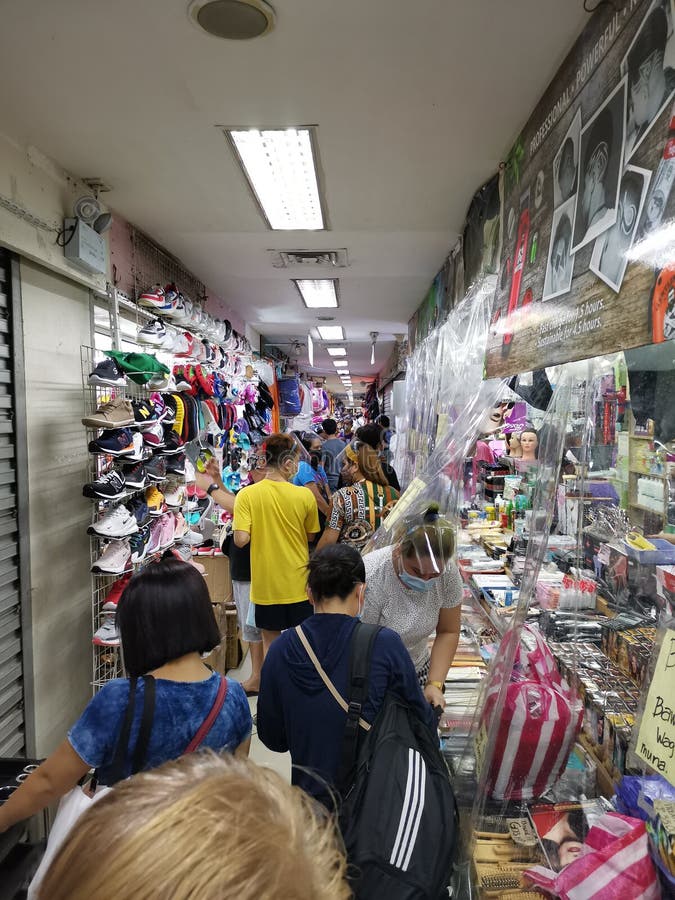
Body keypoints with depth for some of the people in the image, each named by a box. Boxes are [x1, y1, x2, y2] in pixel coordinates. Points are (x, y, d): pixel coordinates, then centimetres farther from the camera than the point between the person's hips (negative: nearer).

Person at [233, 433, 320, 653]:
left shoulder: (246, 495, -13)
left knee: (270, 640, 18)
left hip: (266, 583, 0)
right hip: (298, 583, 0)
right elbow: (310, 536, 2)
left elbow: (241, 540, -17)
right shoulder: (304, 495, -10)